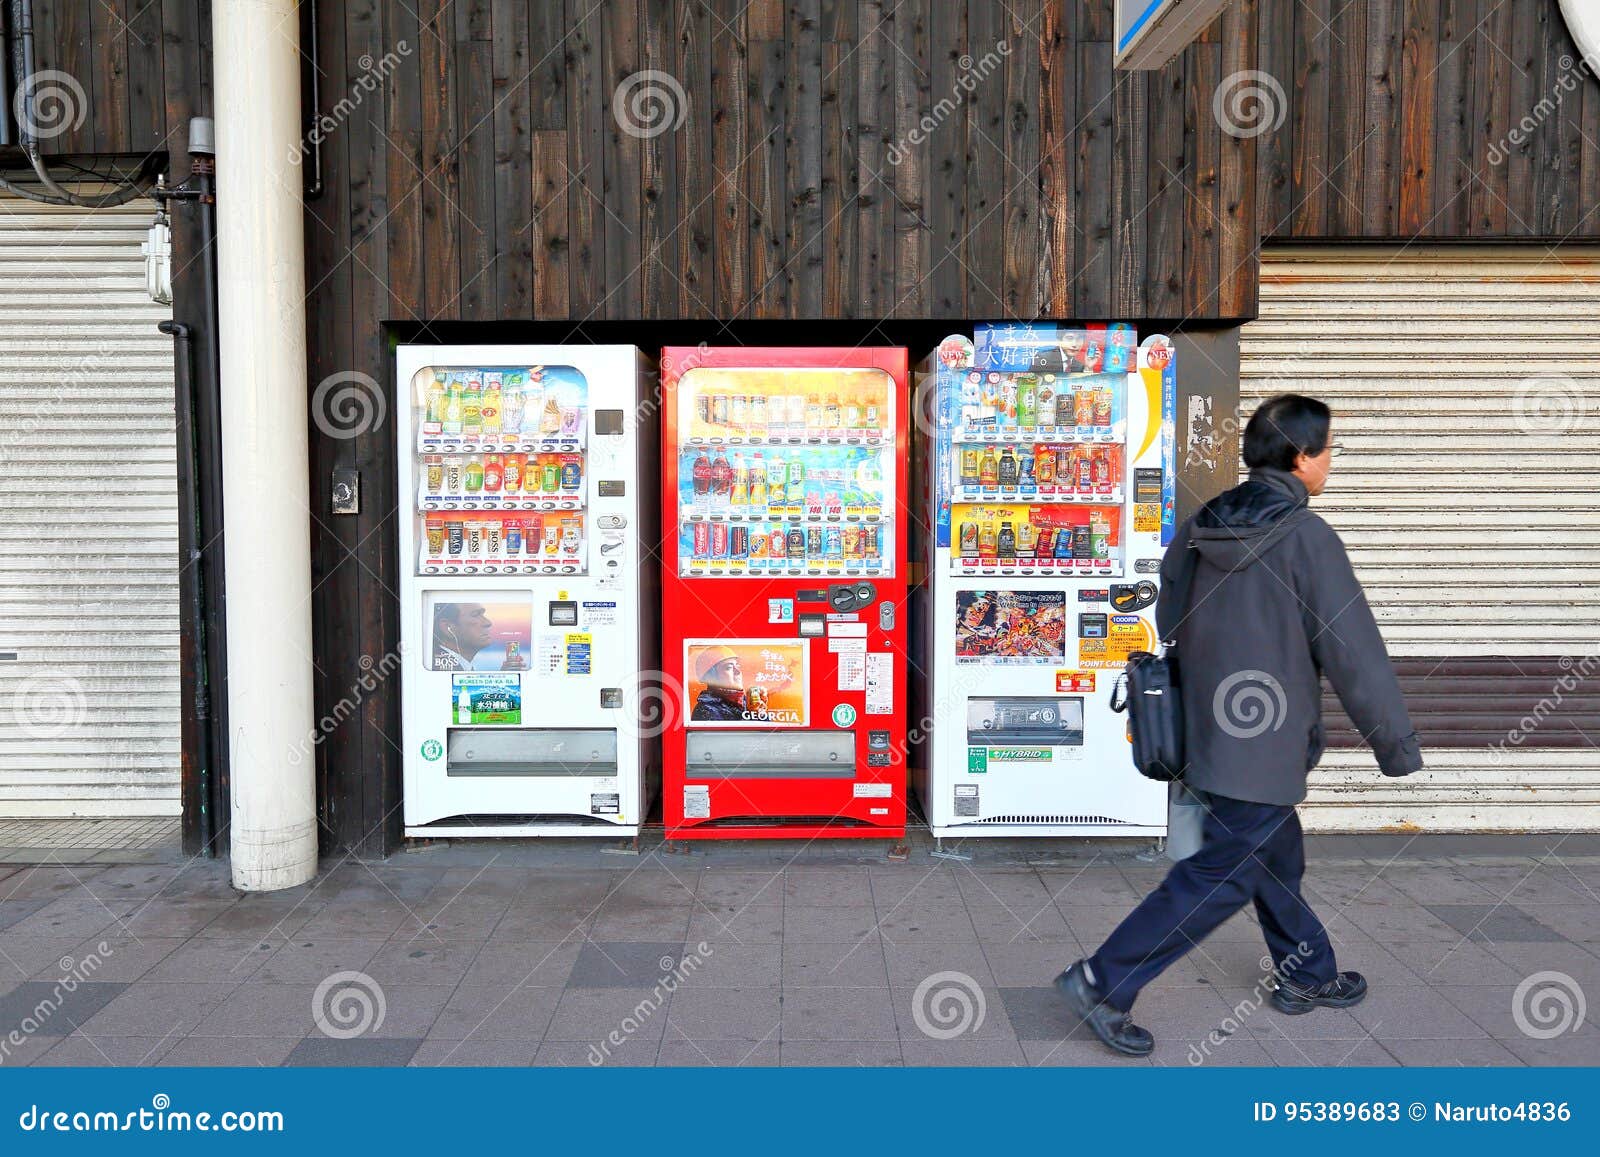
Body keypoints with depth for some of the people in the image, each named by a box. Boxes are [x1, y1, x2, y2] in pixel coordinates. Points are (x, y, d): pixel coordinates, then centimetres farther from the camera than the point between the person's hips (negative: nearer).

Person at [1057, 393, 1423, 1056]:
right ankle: (1104, 983, 2)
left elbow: (1168, 632, 12)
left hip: (1201, 734, 8)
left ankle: (1308, 976, 41)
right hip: (1262, 750, -8)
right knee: (1221, 874, 1)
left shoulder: (1196, 530, 4)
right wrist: (1398, 749, -3)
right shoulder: (1306, 538, -18)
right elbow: (1355, 655, -15)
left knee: (1278, 854, 23)